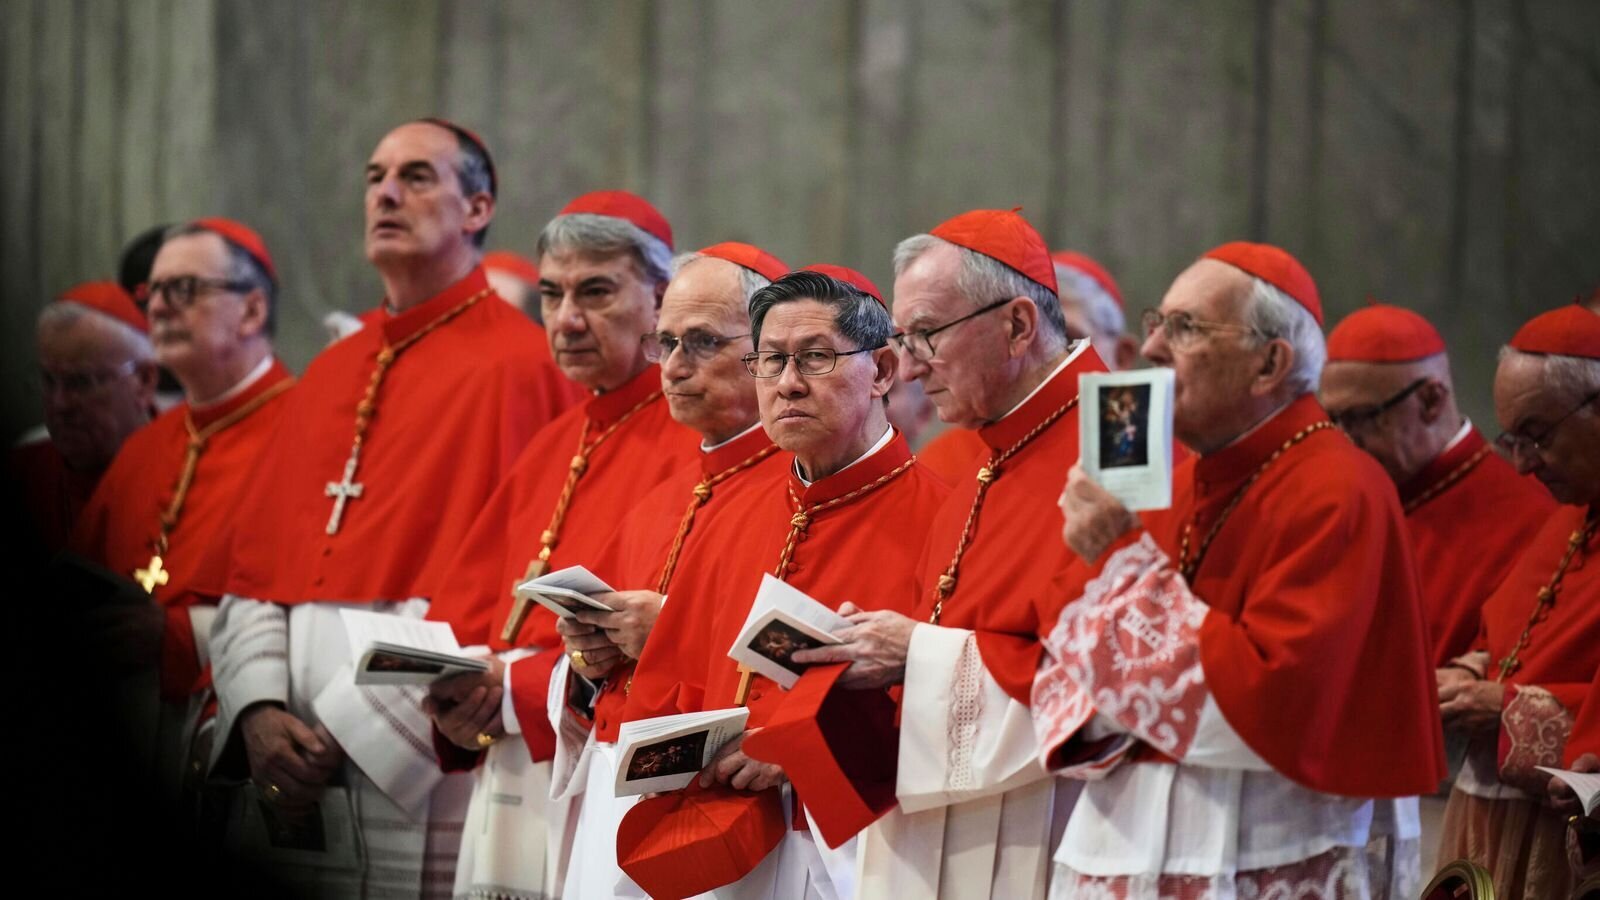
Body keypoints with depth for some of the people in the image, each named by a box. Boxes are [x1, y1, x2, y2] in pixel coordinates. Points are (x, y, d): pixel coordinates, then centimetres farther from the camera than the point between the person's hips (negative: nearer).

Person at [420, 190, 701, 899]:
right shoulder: (550, 449, 18)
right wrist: (465, 706, -5)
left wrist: (515, 692, -19)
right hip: (509, 798, 7)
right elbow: (463, 610, 15)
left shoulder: (692, 442, -7)